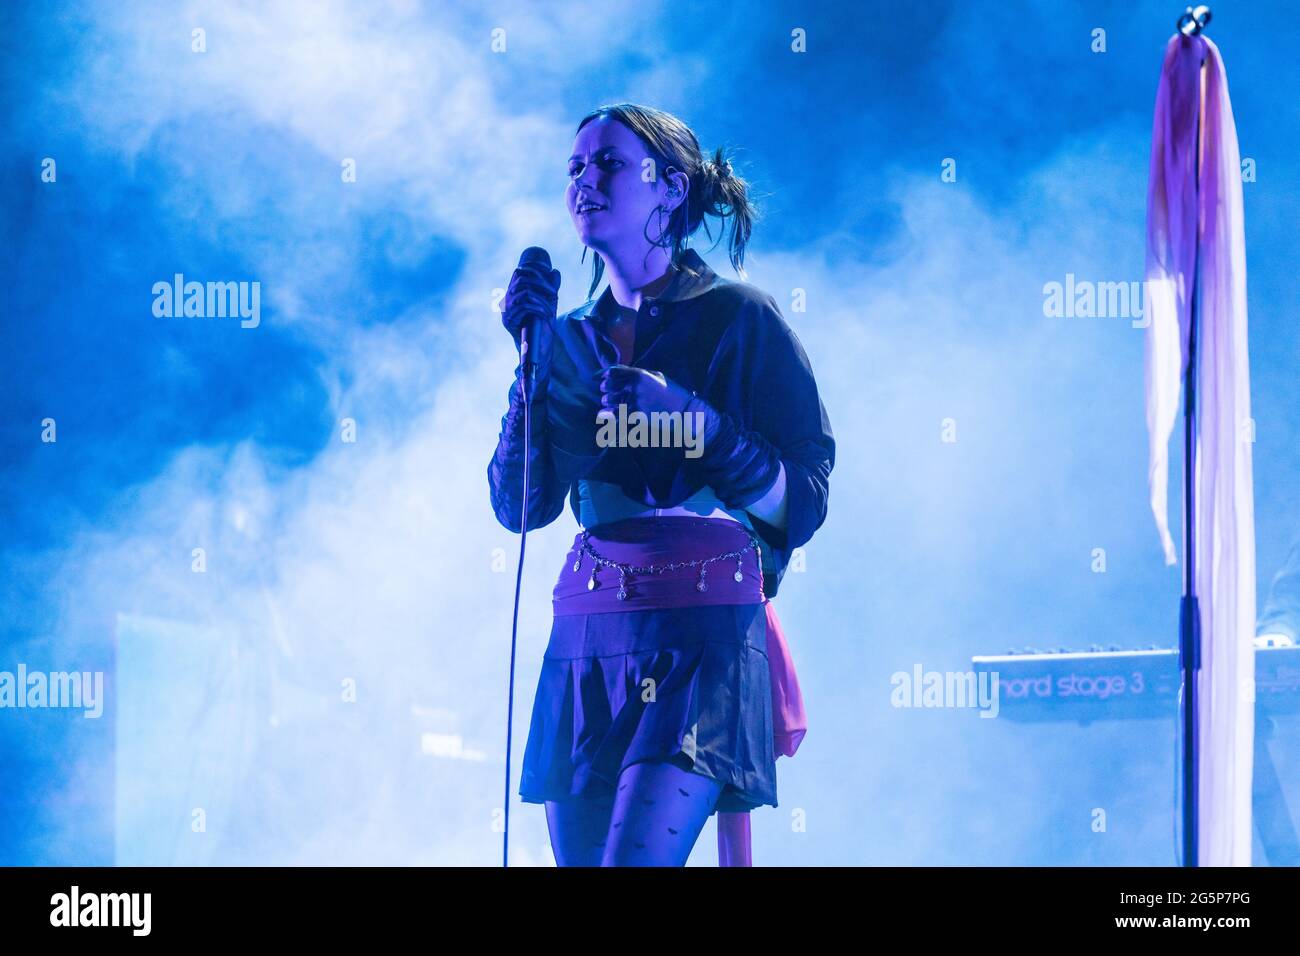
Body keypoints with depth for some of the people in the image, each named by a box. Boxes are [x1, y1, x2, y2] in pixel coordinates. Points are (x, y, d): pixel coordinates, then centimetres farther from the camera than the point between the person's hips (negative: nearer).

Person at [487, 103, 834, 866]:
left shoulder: (737, 317, 1)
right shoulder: (577, 337, 15)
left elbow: (803, 502, -3)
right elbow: (520, 505, 5)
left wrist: (693, 416, -15)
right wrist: (537, 354, -1)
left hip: (704, 634, -5)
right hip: (586, 640, 6)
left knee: (636, 856, -19)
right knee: (581, 858, 5)